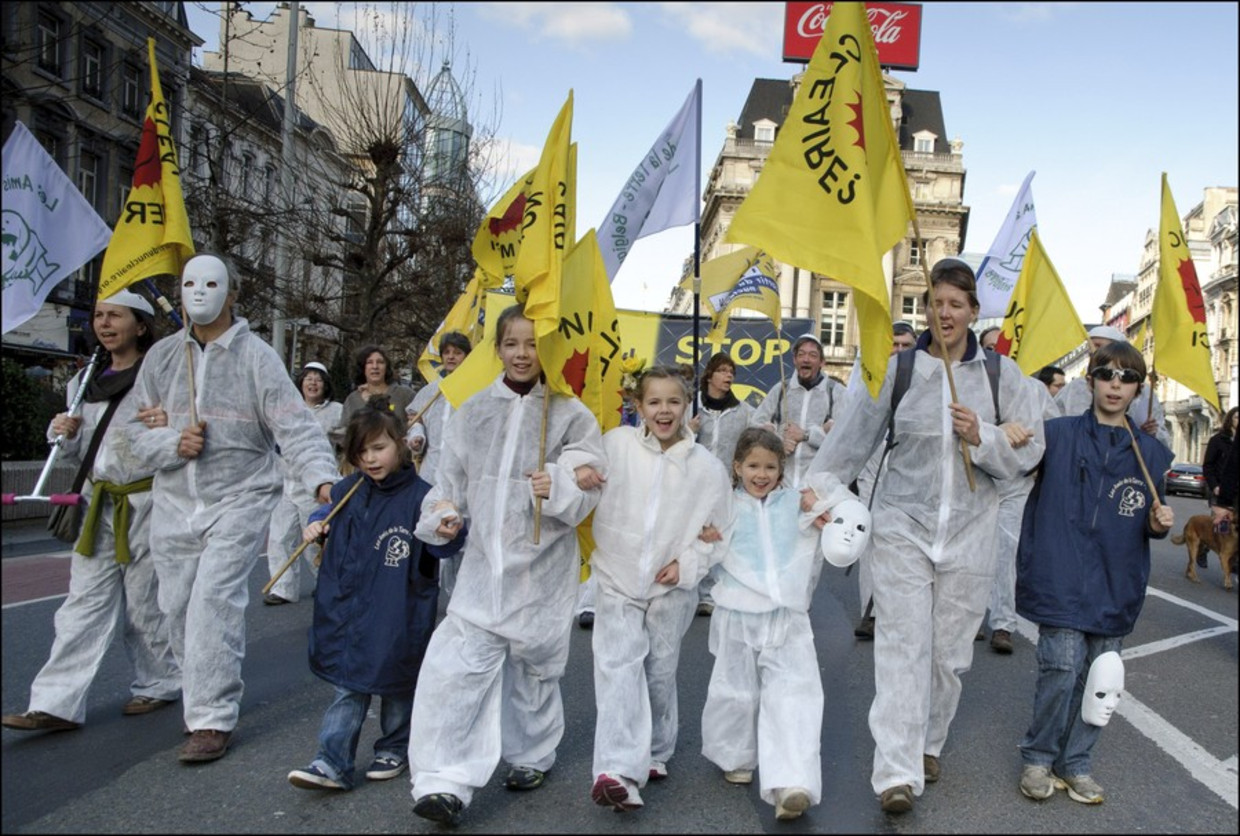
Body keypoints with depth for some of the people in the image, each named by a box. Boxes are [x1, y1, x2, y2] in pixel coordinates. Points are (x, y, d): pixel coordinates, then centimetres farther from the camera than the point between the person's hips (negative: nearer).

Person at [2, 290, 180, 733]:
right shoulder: (86, 381, 12)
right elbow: (81, 452, 19)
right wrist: (66, 433, -2)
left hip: (147, 504, -6)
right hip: (100, 506, 6)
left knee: (145, 603, 4)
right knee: (85, 603, 3)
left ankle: (160, 684, 23)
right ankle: (56, 705, 4)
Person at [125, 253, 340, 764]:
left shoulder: (256, 357, -4)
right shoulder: (162, 356, 10)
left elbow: (294, 425, -14)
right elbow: (136, 428, 11)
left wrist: (321, 477, -29)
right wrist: (172, 443, -11)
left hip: (240, 498, -5)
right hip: (174, 502, 5)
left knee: (214, 599, -14)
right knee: (178, 607, 10)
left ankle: (212, 720, -6)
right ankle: (207, 696, 32)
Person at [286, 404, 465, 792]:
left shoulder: (418, 494, -15)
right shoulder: (349, 489, 3)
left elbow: (442, 546, -18)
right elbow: (328, 512, 22)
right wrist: (316, 524, 1)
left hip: (397, 614, -4)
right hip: (347, 609, 4)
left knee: (396, 682, 14)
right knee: (347, 688, 7)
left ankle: (394, 750, 33)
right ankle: (333, 763, 10)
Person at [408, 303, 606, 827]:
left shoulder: (570, 414, -4)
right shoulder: (473, 412, 7)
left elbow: (589, 490, -8)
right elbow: (452, 477, 11)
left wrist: (559, 489, -27)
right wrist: (443, 514, -6)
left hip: (543, 564, -2)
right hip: (483, 561, 2)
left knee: (533, 665, 12)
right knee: (460, 663, -8)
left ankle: (531, 756, 36)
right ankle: (446, 781, -5)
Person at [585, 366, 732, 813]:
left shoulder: (707, 467, -4)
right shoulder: (617, 443, -7)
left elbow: (721, 532, 3)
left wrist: (689, 563, -10)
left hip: (672, 589, 1)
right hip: (617, 580, -1)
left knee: (661, 674, 13)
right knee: (618, 667, -15)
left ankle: (655, 753, 34)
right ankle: (618, 771, -18)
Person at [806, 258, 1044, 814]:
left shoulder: (1000, 372, 4)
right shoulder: (898, 368, 0)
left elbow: (1029, 450, 3)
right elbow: (852, 437, 1)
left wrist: (983, 438, -15)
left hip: (969, 530, 2)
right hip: (903, 525, -1)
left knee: (950, 649, 10)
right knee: (902, 645, -7)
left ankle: (928, 743, 31)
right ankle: (897, 772, -6)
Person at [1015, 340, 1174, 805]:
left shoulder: (1149, 452, 8)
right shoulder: (1059, 434, -2)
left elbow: (1149, 523, 17)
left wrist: (1159, 524, -5)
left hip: (1115, 588, 4)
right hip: (1062, 581, -3)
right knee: (1061, 671, -8)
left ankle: (1076, 763, 27)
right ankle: (1038, 758, 13)